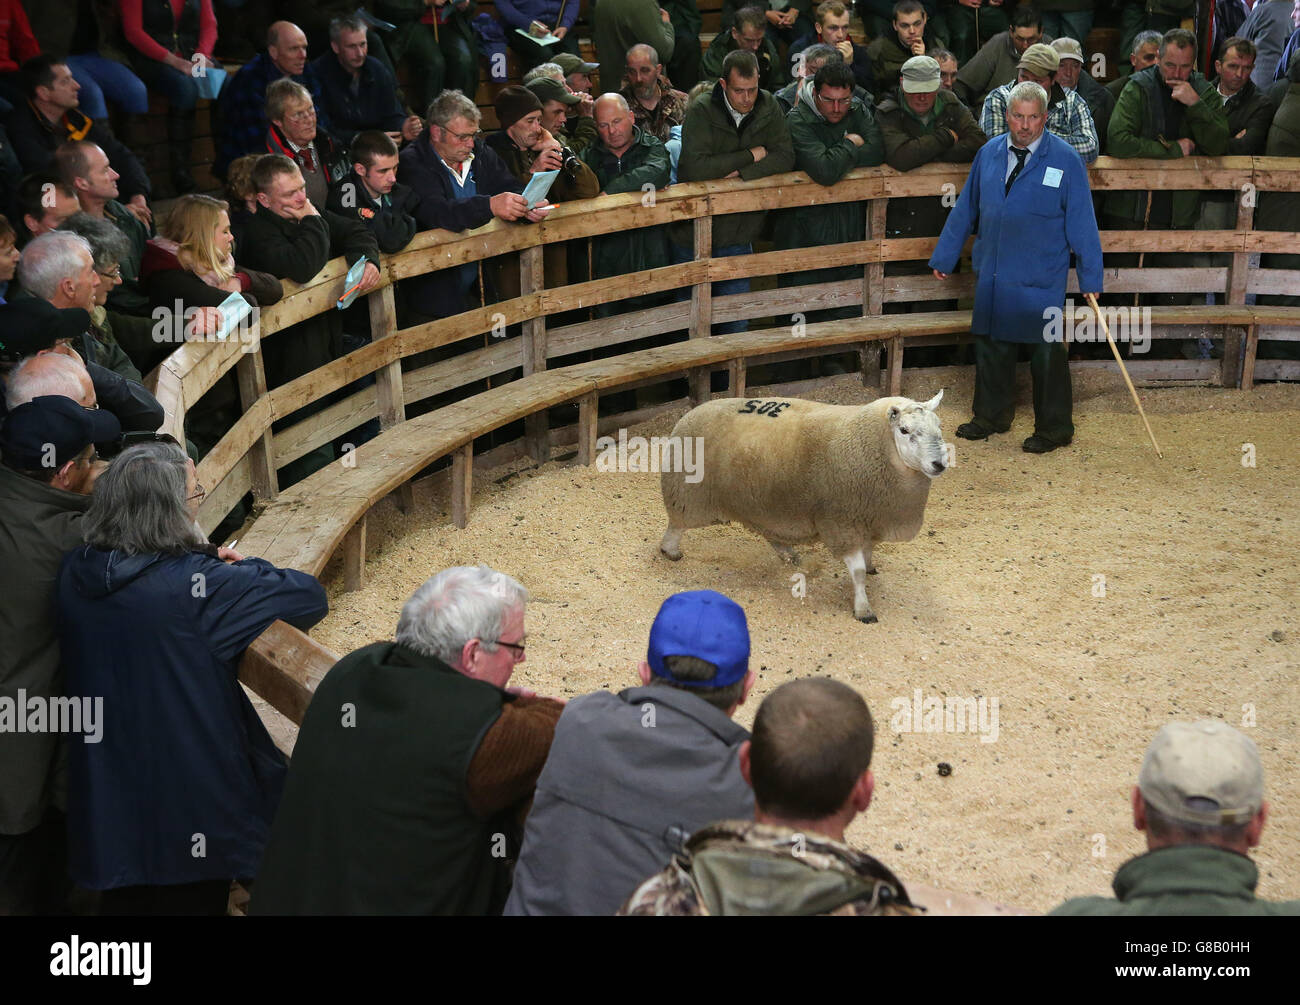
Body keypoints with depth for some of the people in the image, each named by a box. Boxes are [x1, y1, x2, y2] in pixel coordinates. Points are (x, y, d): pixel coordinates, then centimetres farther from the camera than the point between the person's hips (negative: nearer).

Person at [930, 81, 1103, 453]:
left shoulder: (1065, 160, -6)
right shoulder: (988, 154, 6)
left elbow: (1081, 222, -5)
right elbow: (965, 209, 14)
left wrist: (1091, 278, -6)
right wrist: (943, 257, 16)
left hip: (1040, 278, -4)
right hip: (991, 273, 4)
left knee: (1046, 351, 2)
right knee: (991, 345, 13)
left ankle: (1054, 428, 16)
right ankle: (991, 416, 30)